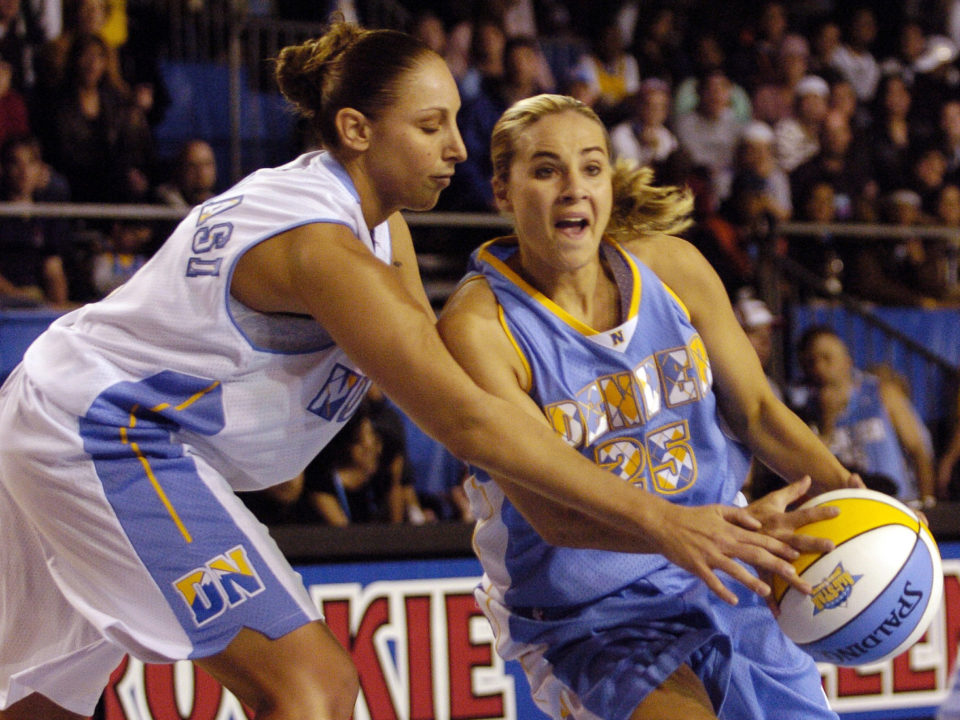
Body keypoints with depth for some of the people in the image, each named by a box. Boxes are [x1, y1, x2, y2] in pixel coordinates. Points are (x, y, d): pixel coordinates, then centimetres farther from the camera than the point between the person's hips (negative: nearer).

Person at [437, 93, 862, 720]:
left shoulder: (672, 269, -2)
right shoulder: (477, 327, -19)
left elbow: (756, 410, 10)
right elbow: (556, 513, -25)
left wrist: (841, 489, -10)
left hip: (722, 581, 6)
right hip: (581, 615, -6)